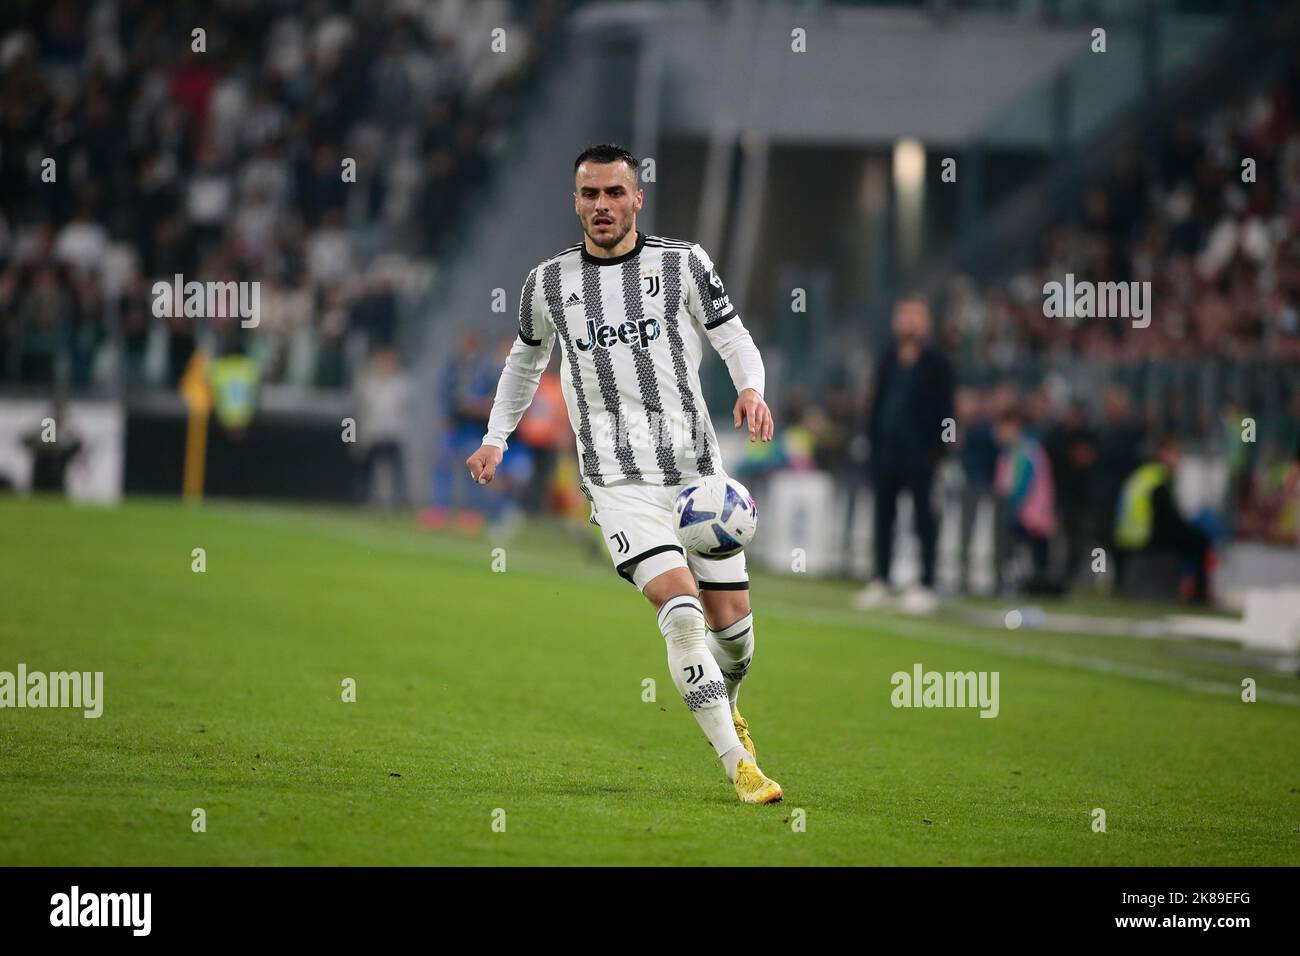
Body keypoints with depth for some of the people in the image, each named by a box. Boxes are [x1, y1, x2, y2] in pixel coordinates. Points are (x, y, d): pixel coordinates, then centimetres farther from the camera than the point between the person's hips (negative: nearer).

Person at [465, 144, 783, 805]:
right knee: (680, 608, -21)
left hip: (698, 470, 2)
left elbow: (734, 338, 5)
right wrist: (495, 438, 22)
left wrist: (750, 390, -15)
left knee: (731, 620, 7)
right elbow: (525, 360, 25)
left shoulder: (682, 263, 3)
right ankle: (738, 765, -18)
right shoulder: (548, 283, 7)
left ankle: (725, 706, 42)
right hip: (619, 483, -2)